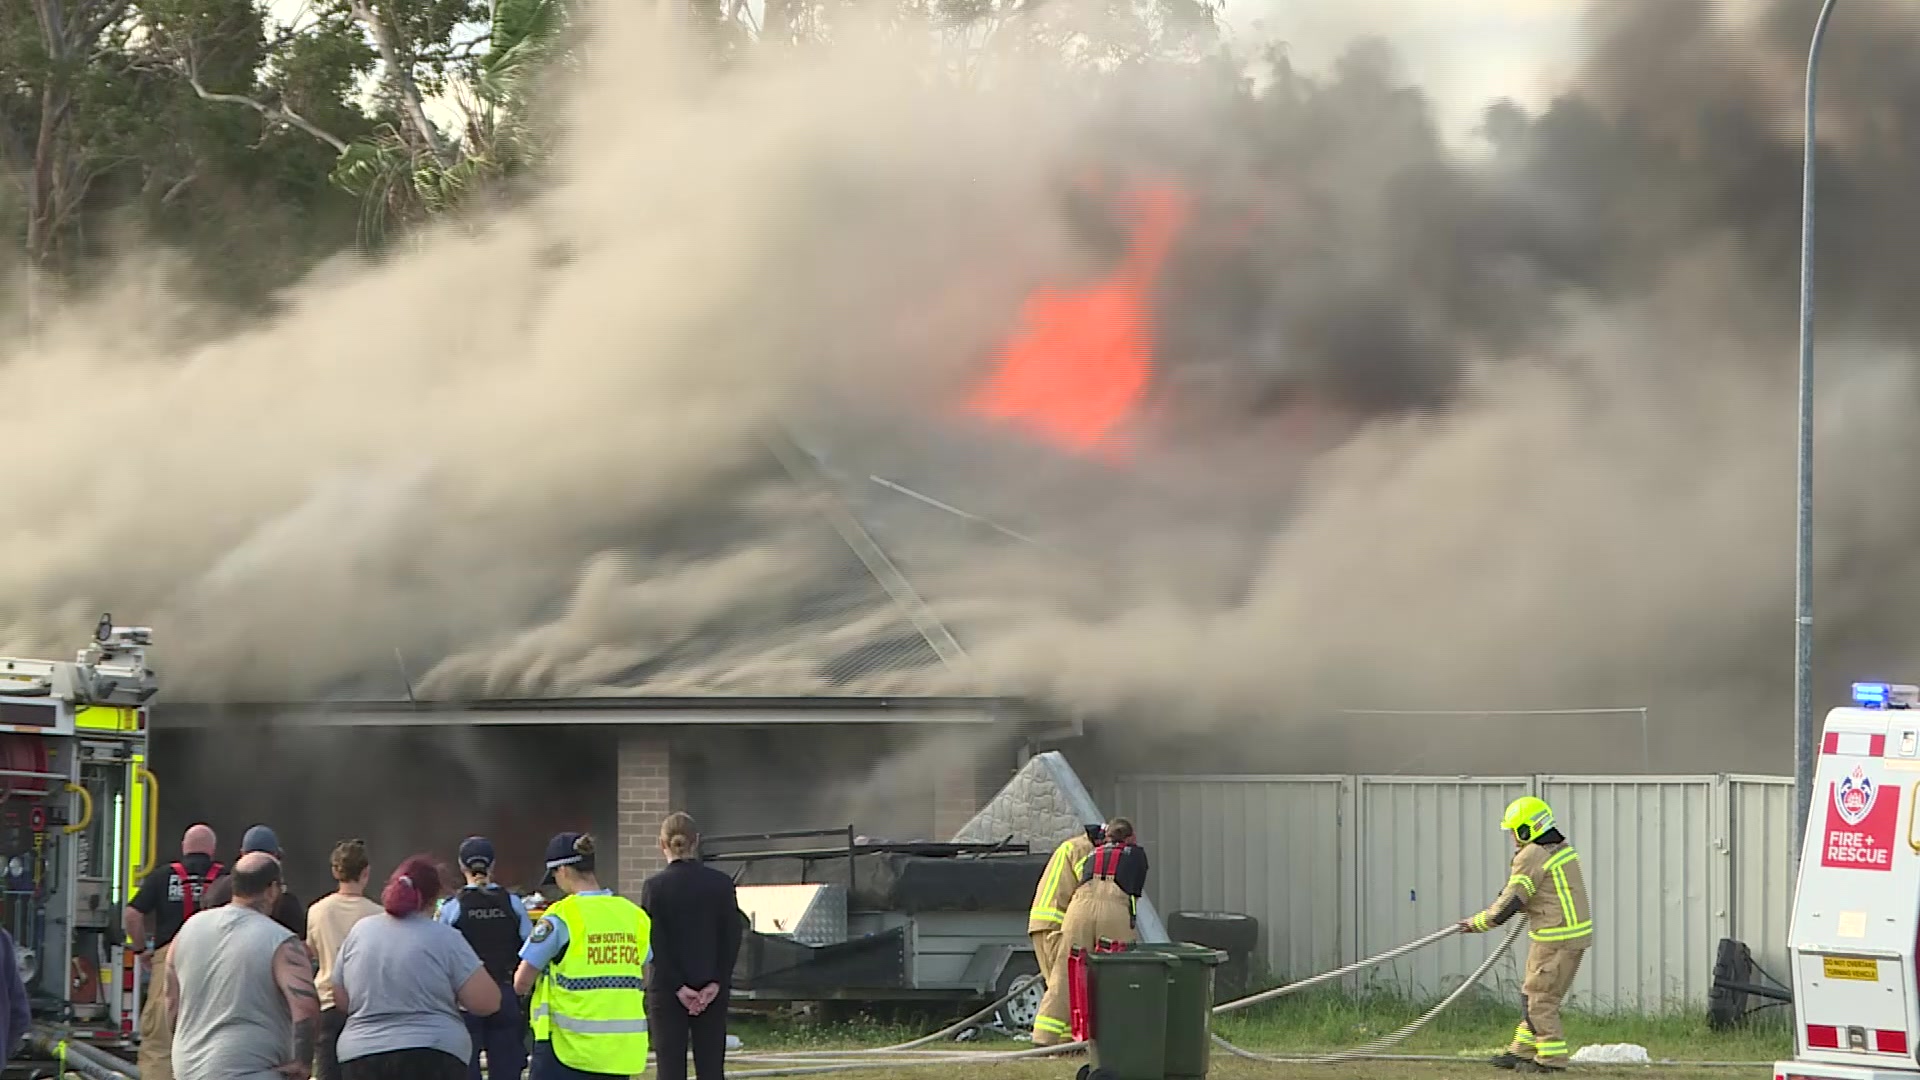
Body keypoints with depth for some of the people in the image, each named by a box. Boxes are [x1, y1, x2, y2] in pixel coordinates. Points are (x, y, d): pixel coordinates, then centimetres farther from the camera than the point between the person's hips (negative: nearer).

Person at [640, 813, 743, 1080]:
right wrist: (716, 983, -4)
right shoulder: (721, 883, 1)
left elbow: (655, 943, -9)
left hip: (666, 990, -2)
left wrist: (678, 987, -8)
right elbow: (733, 936, -2)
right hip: (712, 990, 2)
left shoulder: (654, 886, -6)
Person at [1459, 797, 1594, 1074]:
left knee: (1540, 999, -1)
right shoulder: (1561, 848, 12)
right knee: (1533, 993, 18)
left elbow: (1508, 905, -16)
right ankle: (1523, 1051, 24)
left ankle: (1551, 1058, 2)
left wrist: (1477, 923, -2)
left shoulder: (1531, 858, -17)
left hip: (1556, 941, -10)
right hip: (1576, 931, 10)